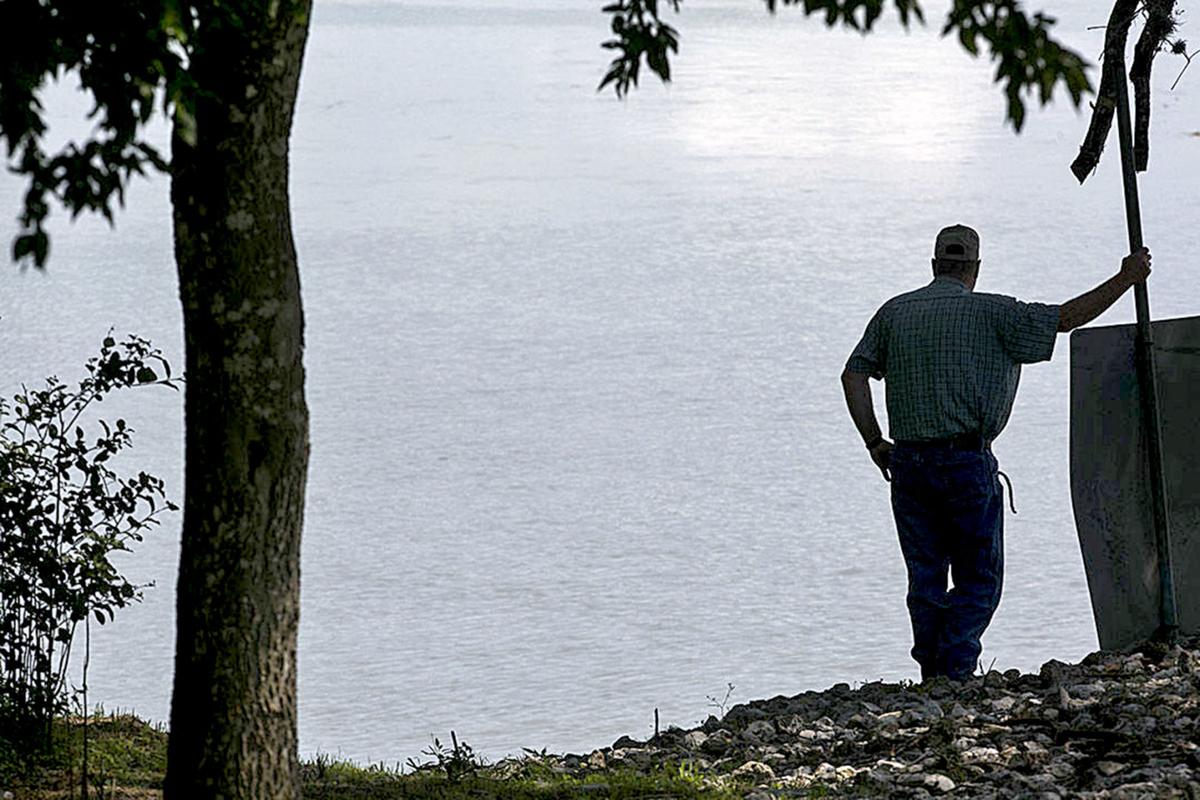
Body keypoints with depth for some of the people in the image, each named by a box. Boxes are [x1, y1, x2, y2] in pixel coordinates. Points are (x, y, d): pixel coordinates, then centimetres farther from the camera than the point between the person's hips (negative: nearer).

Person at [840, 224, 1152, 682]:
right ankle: (956, 670, -10)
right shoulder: (988, 313, -4)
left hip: (908, 462, 4)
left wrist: (874, 442, 10)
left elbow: (854, 375, 5)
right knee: (979, 578, 3)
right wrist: (1125, 280, 2)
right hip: (968, 462, -4)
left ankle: (930, 673, 9)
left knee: (925, 576, 11)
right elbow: (1064, 319, -5)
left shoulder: (895, 312, 8)